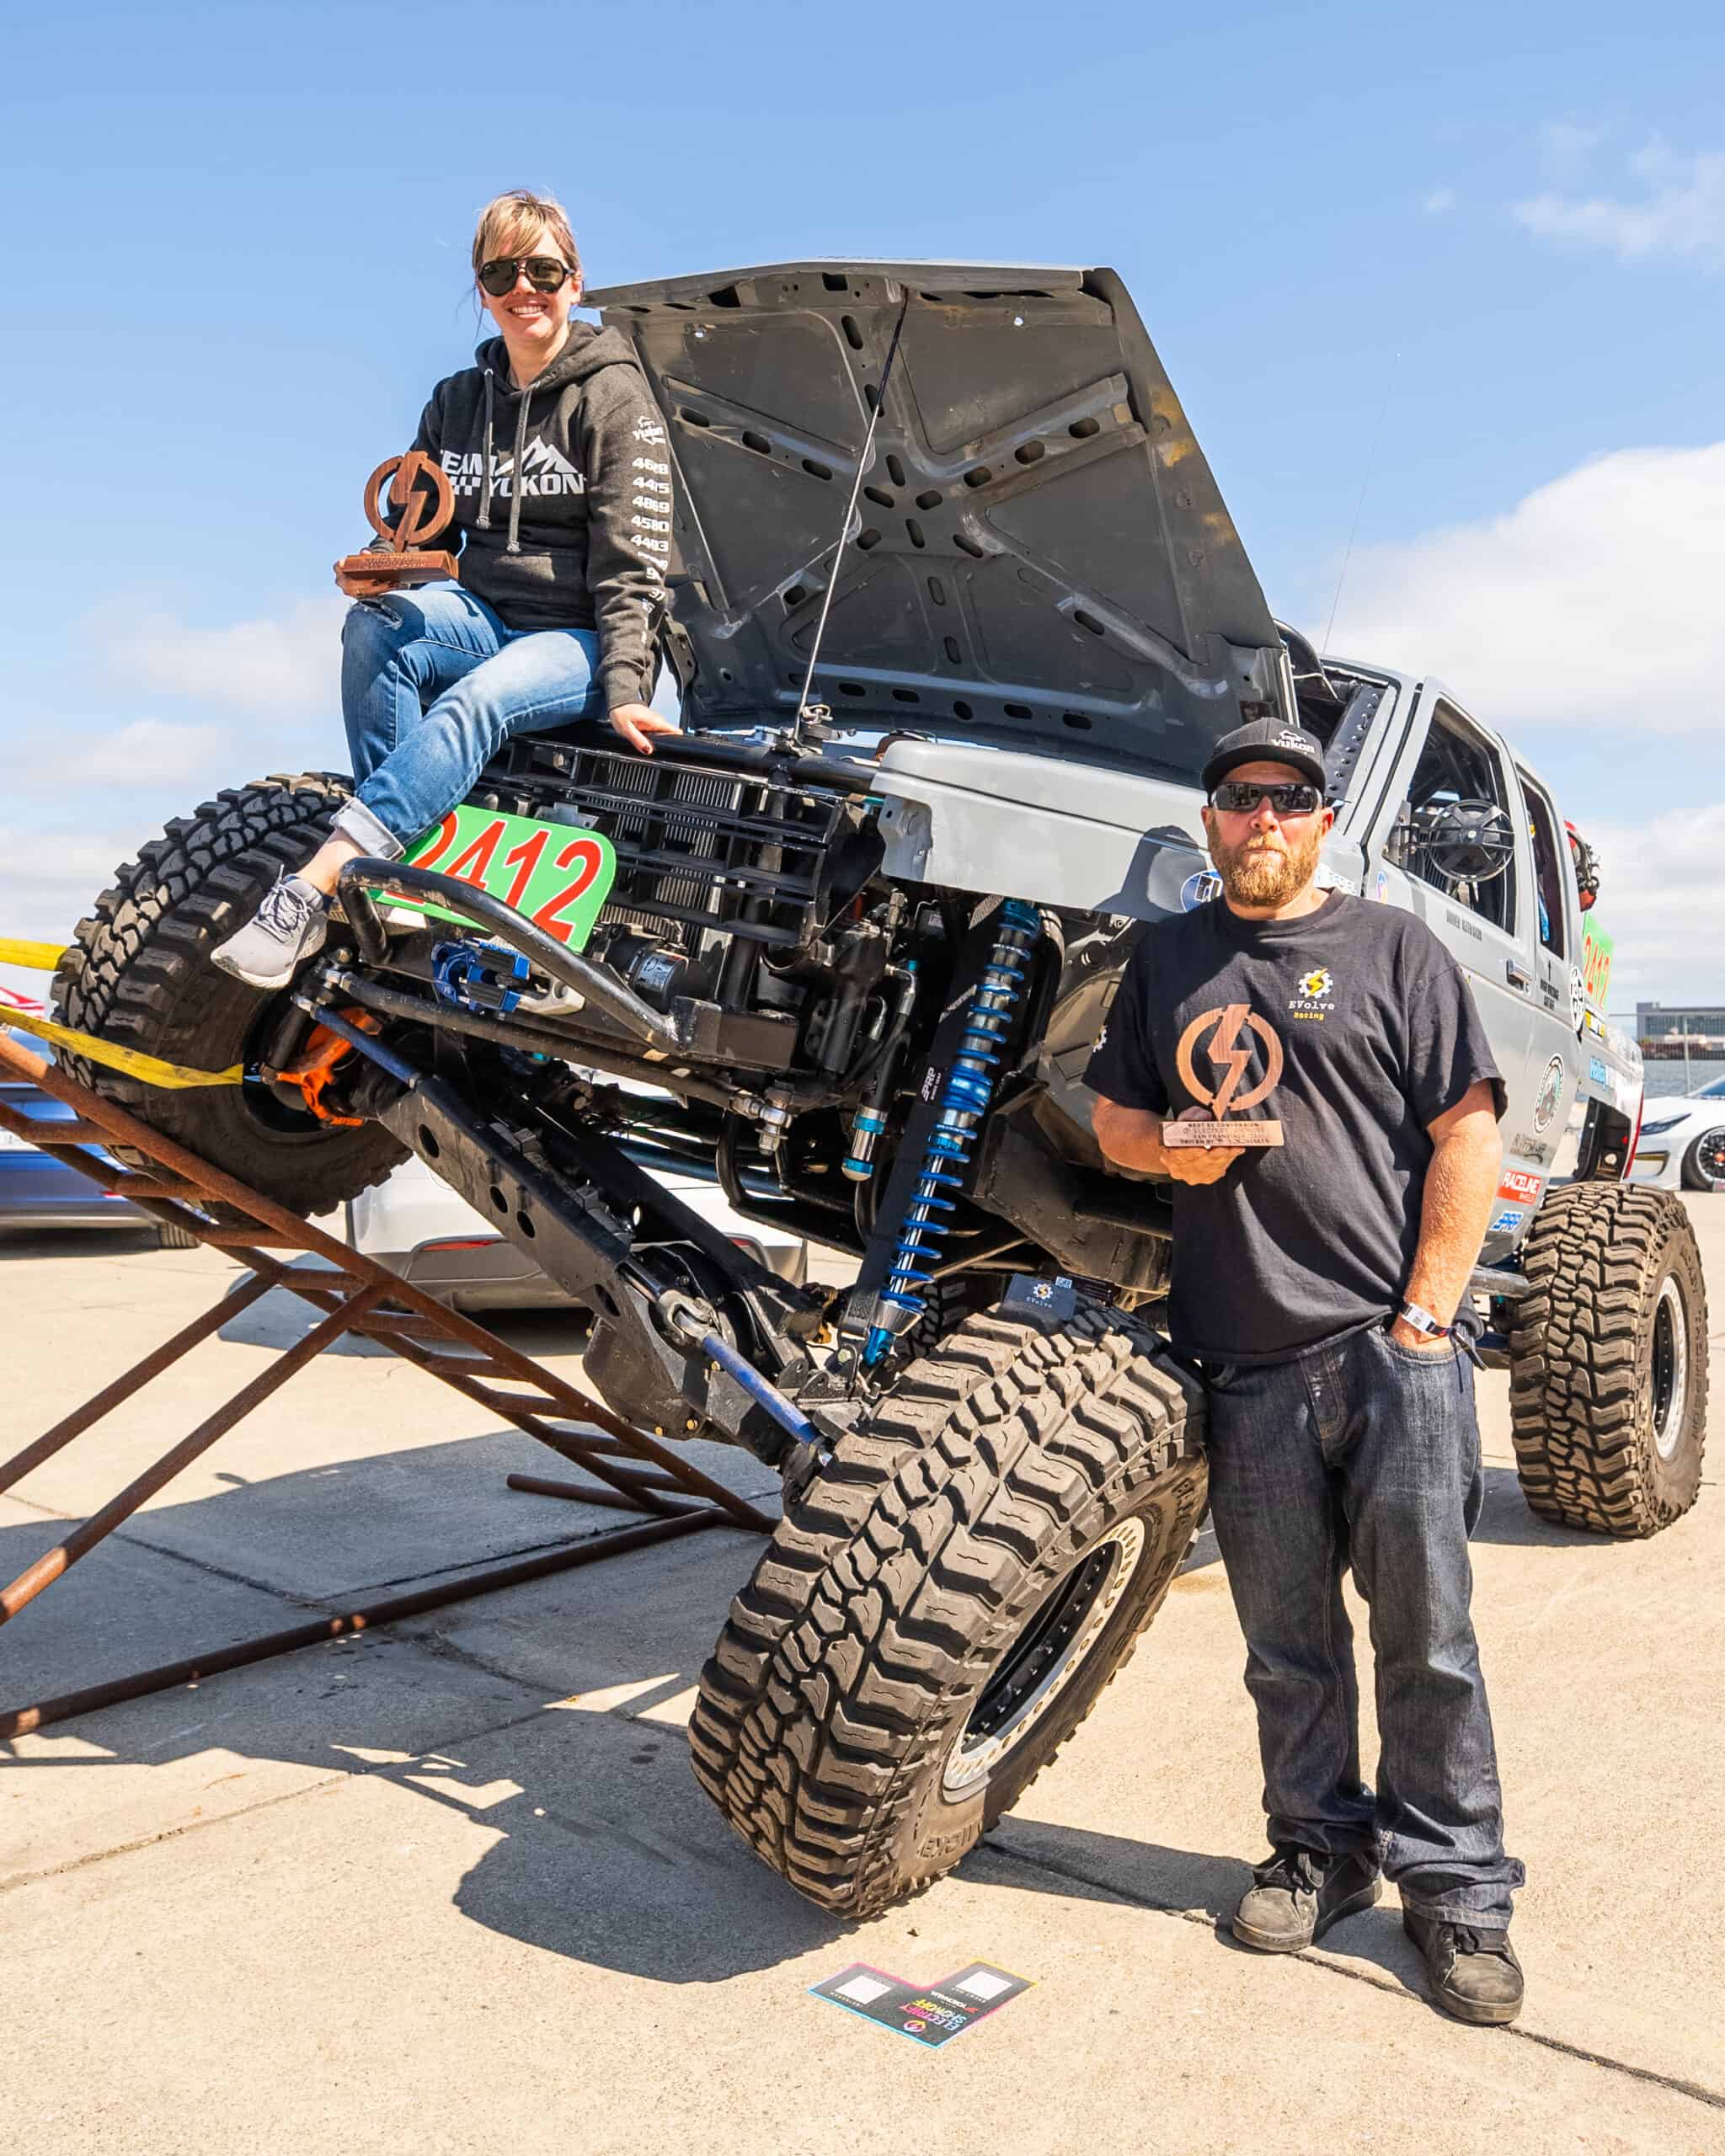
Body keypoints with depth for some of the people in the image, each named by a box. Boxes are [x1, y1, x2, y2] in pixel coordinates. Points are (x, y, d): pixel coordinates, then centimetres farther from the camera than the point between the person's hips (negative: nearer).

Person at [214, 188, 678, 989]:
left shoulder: (615, 396, -4)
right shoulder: (457, 402, 13)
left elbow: (630, 566, -10)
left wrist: (622, 690, -21)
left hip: (582, 638, -5)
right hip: (487, 618, 5)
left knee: (474, 703, -35)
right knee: (377, 624, -27)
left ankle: (307, 895, -41)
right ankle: (393, 873, -29)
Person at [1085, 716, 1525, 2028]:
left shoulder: (1393, 948, 4)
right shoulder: (1168, 957, 15)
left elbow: (1468, 1137, -1)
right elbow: (1114, 1115, 20)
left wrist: (1427, 1311, -9)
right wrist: (1169, 1149, -4)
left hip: (1393, 1345, -2)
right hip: (1248, 1362, 3)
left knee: (1428, 1634, 3)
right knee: (1287, 1639, 12)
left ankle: (1455, 1885, 20)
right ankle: (1321, 1849, 30)